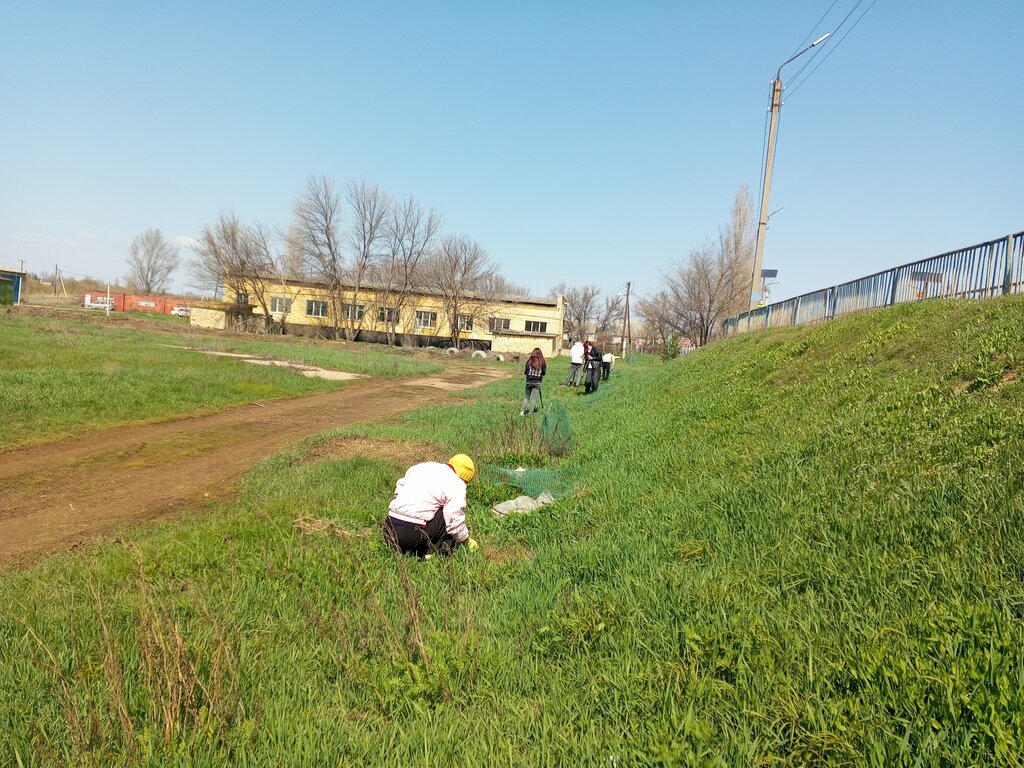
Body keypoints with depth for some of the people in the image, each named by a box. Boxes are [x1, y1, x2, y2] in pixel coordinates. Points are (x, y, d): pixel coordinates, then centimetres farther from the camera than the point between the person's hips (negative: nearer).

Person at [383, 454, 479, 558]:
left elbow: (399, 487, 21)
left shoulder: (422, 467, 16)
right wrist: (467, 541, 11)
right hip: (412, 534, -7)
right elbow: (455, 522, -7)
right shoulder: (457, 484, -4)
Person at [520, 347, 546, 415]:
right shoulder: (542, 362, -6)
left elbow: (525, 372, 0)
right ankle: (531, 412, 7)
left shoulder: (529, 361, -7)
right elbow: (544, 373, 3)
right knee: (534, 397, 6)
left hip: (529, 381, 1)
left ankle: (522, 411, 8)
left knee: (526, 397, 14)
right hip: (537, 382, -1)